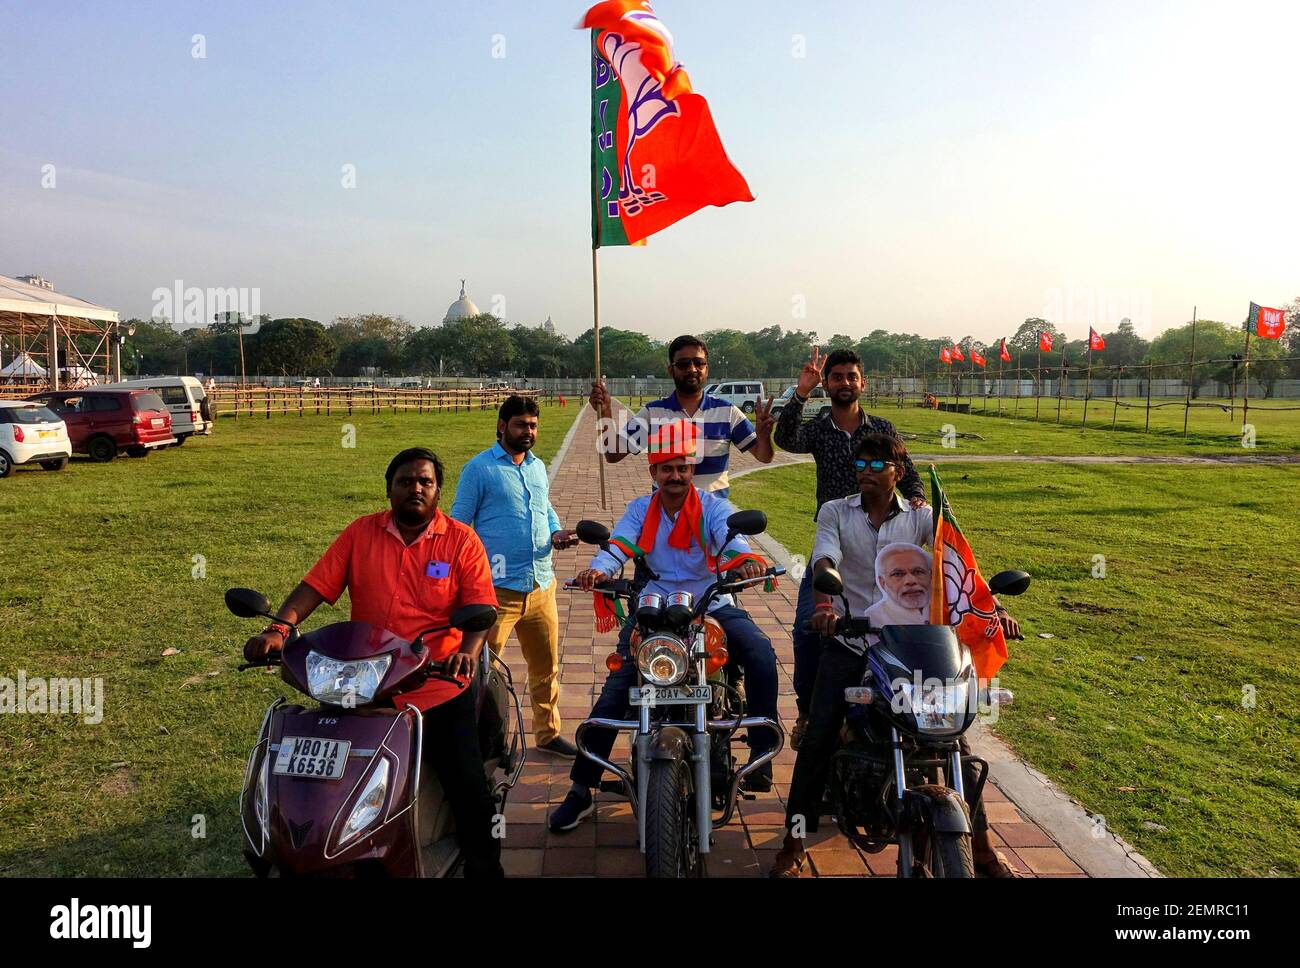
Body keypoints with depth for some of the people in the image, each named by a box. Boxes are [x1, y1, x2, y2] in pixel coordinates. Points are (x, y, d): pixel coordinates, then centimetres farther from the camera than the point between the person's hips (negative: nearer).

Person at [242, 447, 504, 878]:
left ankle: (484, 867, 19)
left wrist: (468, 651, -28)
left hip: (440, 692, -2)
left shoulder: (462, 541, -2)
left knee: (471, 792, -4)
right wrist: (279, 628, -19)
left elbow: (480, 609, -9)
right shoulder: (360, 534, 5)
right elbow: (315, 585, -2)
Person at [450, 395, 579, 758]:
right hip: (498, 589, -6)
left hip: (541, 585, 6)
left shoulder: (538, 466, 14)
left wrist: (556, 533, 3)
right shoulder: (480, 468, -5)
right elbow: (459, 524, -4)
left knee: (546, 667, 16)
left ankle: (548, 732, 31)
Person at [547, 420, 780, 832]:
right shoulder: (640, 510, 9)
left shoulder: (714, 507, 2)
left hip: (712, 604, 0)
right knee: (617, 686, -11)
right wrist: (597, 570, -32)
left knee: (761, 654, -26)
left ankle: (762, 751, -12)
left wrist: (746, 560, -43)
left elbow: (732, 538, -18)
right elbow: (617, 546, -9)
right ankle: (581, 787, -3)